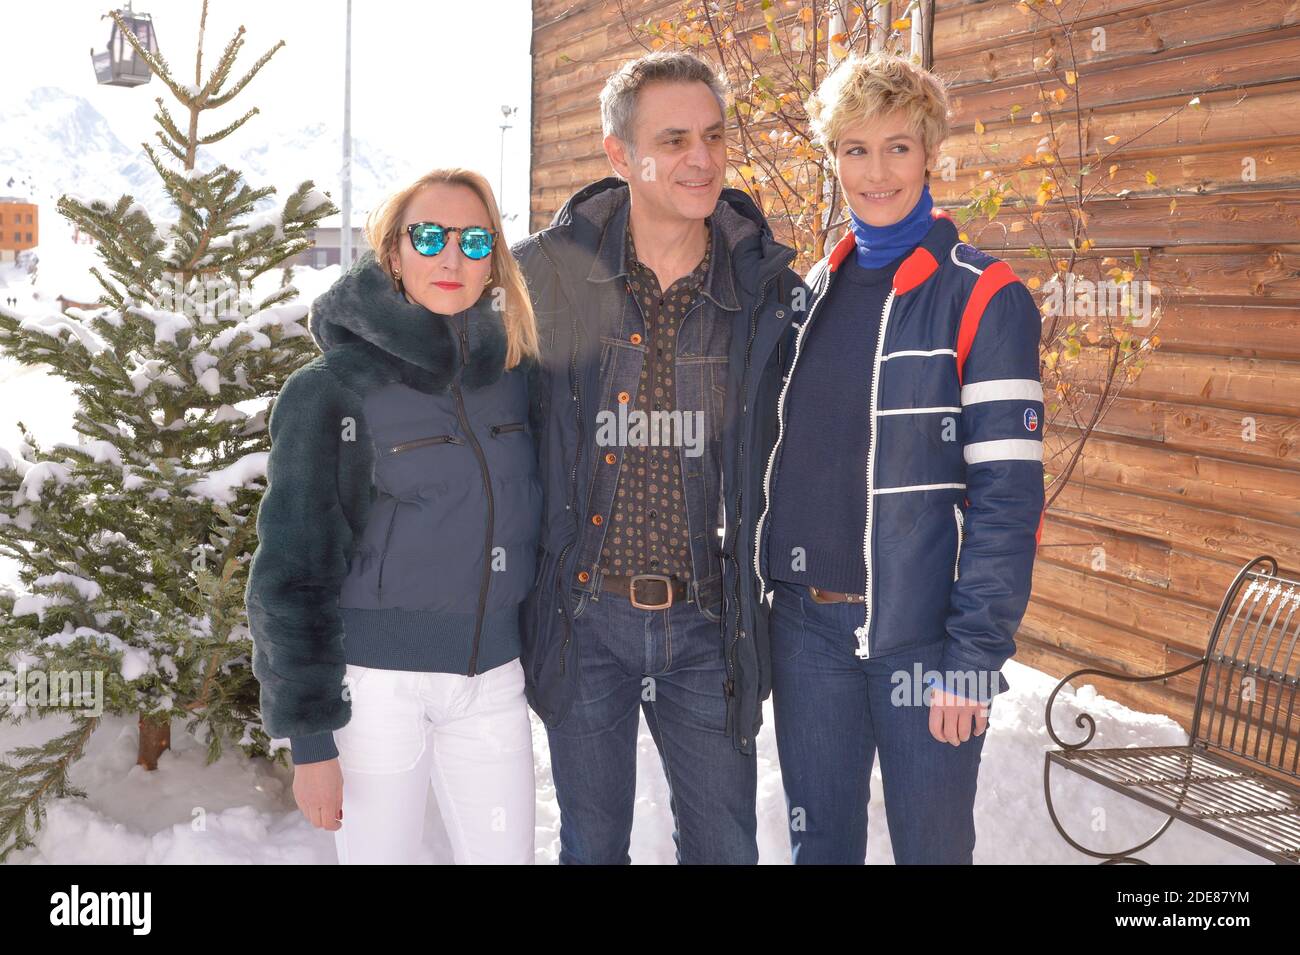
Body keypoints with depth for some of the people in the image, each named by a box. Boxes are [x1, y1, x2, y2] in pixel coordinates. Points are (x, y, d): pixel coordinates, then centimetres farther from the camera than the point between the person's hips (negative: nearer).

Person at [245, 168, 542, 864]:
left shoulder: (517, 375, 4)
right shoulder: (328, 393, -8)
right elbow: (291, 573, -8)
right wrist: (309, 736, -9)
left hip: (492, 681, 4)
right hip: (375, 682, -3)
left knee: (506, 855, 9)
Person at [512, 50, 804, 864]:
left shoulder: (768, 287, -4)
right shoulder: (548, 273, -7)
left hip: (707, 620, 1)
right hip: (583, 615, -1)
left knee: (724, 844, 13)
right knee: (592, 843, 15)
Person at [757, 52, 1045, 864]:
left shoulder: (983, 297, -8)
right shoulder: (813, 292, 8)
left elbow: (1007, 493, -12)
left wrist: (974, 655, -16)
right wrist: (768, 584, 9)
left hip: (920, 632, -4)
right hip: (807, 623, 5)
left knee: (931, 844, 9)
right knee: (818, 839, 16)